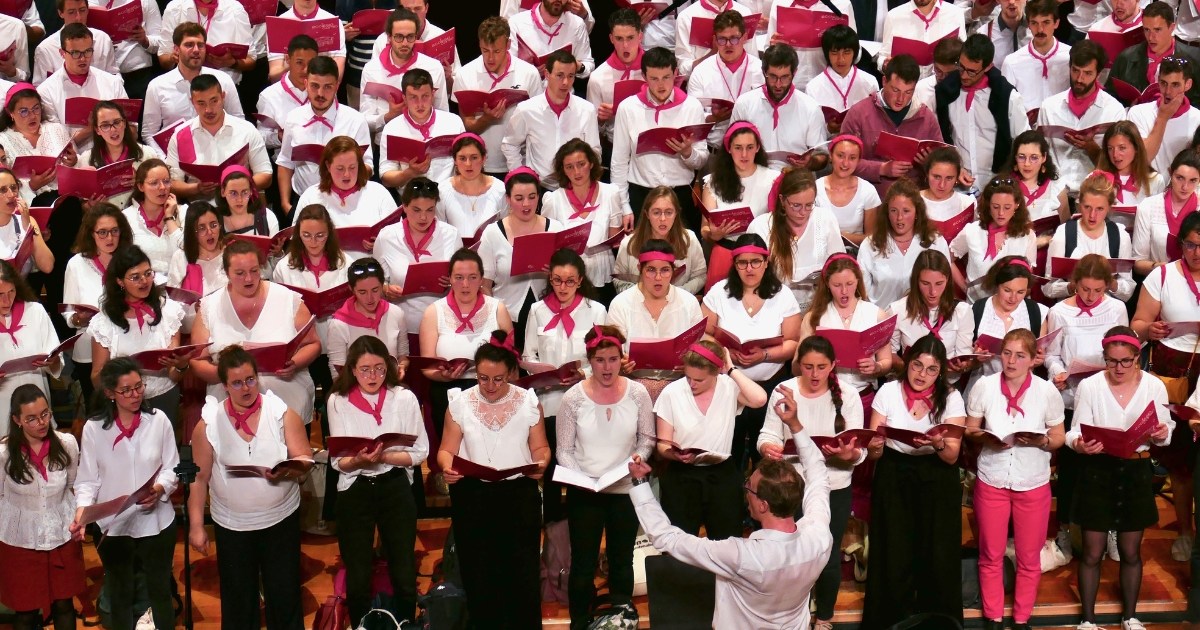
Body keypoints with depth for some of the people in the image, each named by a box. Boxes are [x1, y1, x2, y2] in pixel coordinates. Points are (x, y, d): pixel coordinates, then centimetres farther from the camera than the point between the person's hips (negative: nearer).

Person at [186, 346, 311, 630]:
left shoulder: (282, 414, -5)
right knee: (238, 601, 11)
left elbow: (305, 459, -6)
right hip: (232, 526, 0)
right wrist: (196, 526, -3)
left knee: (285, 596, 7)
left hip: (280, 520, 0)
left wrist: (286, 470, -28)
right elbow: (199, 478, -1)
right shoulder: (208, 423, -5)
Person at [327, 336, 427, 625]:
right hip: (354, 492, 0)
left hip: (395, 489, 0)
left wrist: (382, 456, -19)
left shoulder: (404, 398, -4)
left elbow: (420, 452, -4)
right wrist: (359, 460, -25)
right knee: (357, 580, 3)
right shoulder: (338, 401, -4)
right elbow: (337, 461, -3)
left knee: (404, 577, 5)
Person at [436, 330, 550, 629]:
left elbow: (540, 447, 6)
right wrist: (447, 467, -19)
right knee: (478, 574, 6)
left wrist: (540, 463, -16)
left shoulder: (528, 401, 3)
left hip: (519, 493, 0)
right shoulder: (460, 403, 2)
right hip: (472, 495, 0)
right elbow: (447, 450, 3)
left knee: (523, 572, 0)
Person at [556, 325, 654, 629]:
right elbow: (564, 450, -4)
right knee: (583, 564, 5)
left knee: (622, 561, 17)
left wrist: (636, 461, -15)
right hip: (584, 492, -1)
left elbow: (647, 439, 4)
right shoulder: (573, 398, -9)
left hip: (626, 490, 1)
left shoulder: (637, 393, -6)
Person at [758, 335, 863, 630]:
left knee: (828, 554, 8)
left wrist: (848, 454, -33)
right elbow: (768, 435, -8)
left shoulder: (848, 394, -7)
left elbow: (859, 450, -10)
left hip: (834, 489, 0)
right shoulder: (783, 391, -5)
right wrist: (768, 447, -32)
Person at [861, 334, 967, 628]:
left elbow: (952, 457, -6)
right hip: (893, 481, 0)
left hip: (937, 484, 0)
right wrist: (875, 446, -25)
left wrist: (939, 444, -28)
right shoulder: (888, 392, -3)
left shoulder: (951, 398, -3)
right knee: (894, 558, -3)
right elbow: (873, 453, -1)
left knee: (936, 559, -3)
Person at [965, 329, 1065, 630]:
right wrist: (985, 436, -21)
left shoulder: (1047, 392, -11)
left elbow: (1058, 439, -1)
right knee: (991, 556, 12)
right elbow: (970, 430, 1)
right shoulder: (983, 386, -10)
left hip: (1033, 484, 0)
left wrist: (1041, 441, -23)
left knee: (1029, 559, 12)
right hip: (992, 481, 0)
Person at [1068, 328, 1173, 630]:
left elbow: (1164, 433, 3)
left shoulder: (1154, 386, -3)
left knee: (1131, 552, 15)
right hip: (1098, 472, -2)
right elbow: (1077, 431, -8)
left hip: (1136, 472, 2)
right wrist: (1080, 444, -31)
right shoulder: (1089, 386, -8)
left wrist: (1161, 435, -21)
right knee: (1093, 552, 5)